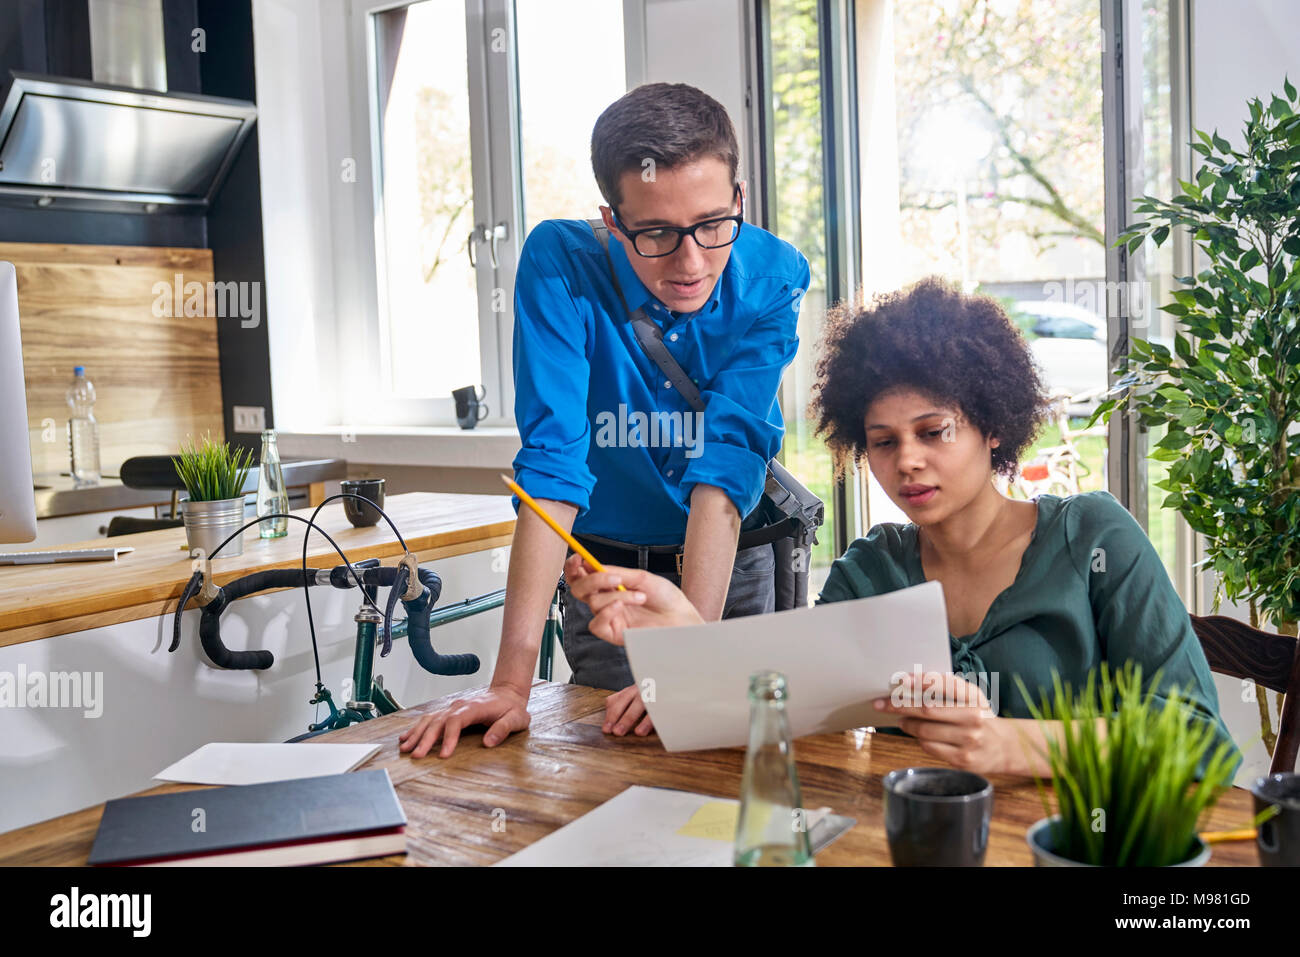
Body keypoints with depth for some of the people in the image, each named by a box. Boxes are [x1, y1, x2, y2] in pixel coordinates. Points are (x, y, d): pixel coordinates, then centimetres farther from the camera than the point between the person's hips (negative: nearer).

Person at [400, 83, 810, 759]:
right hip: (606, 570, -1)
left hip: (738, 570, 1)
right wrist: (512, 679, -35)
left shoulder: (772, 279, -19)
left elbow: (726, 466, -27)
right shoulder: (560, 263, -21)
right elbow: (553, 462, -29)